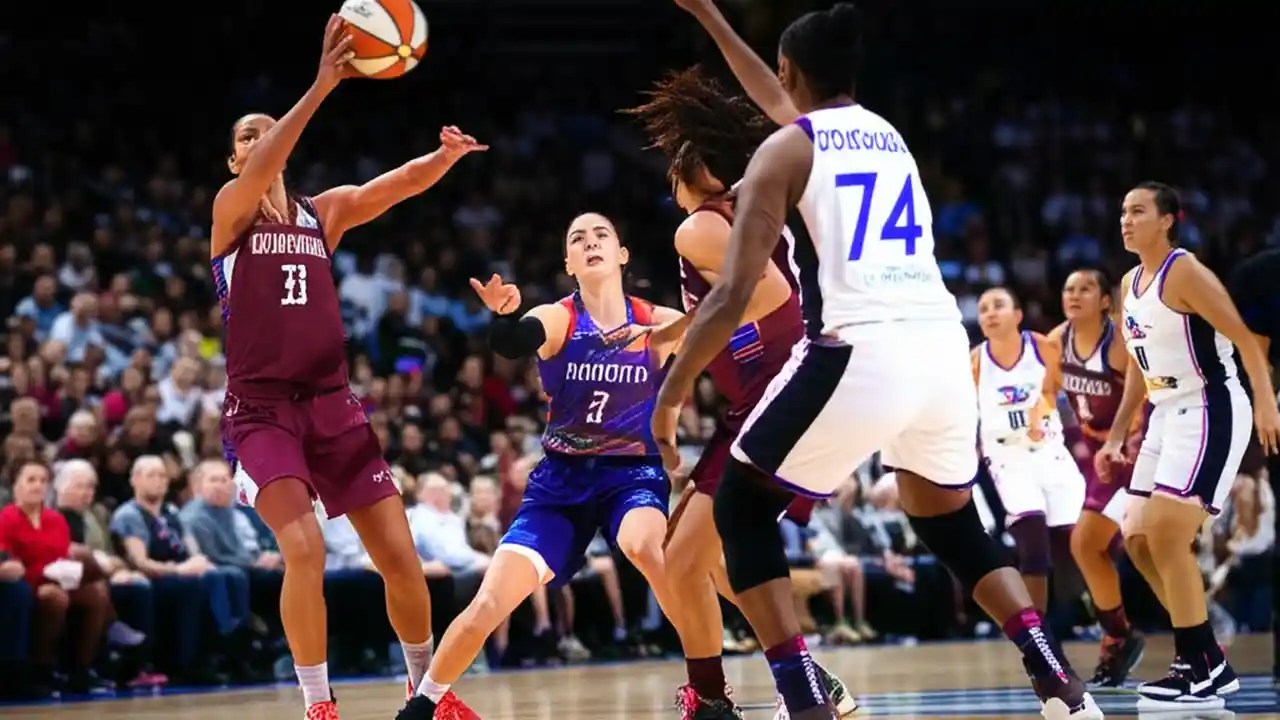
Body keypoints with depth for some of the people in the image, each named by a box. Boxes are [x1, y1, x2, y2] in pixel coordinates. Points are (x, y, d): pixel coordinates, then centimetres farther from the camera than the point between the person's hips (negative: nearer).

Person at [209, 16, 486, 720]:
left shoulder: (324, 210, 13)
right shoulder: (231, 208, 0)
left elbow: (399, 182, 0)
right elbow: (263, 171, -21)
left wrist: (448, 155, -22)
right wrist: (322, 85, -33)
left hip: (331, 402, 5)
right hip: (261, 405, -4)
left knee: (400, 557, 2)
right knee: (305, 548, -24)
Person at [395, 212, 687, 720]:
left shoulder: (658, 323, -4)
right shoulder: (555, 319, -9)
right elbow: (514, 344, -30)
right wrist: (503, 316, -55)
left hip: (633, 473, -1)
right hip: (562, 479, 1)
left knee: (646, 547, -36)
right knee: (487, 606, -8)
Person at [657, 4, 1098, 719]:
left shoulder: (784, 150, 5)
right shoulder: (888, 135, 24)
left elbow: (735, 296, -4)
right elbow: (793, 110, 46)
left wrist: (672, 393, 7)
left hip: (861, 351, -6)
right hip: (943, 346, 6)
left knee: (741, 510, 11)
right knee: (955, 525, 26)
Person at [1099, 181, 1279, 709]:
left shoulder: (1185, 273, -14)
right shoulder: (1130, 284, 12)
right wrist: (1116, 436, 20)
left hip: (1209, 413, -10)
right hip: (1168, 414, 10)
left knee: (1167, 537, -16)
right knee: (1138, 540, 9)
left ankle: (1204, 671, -8)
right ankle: (1203, 659, 17)